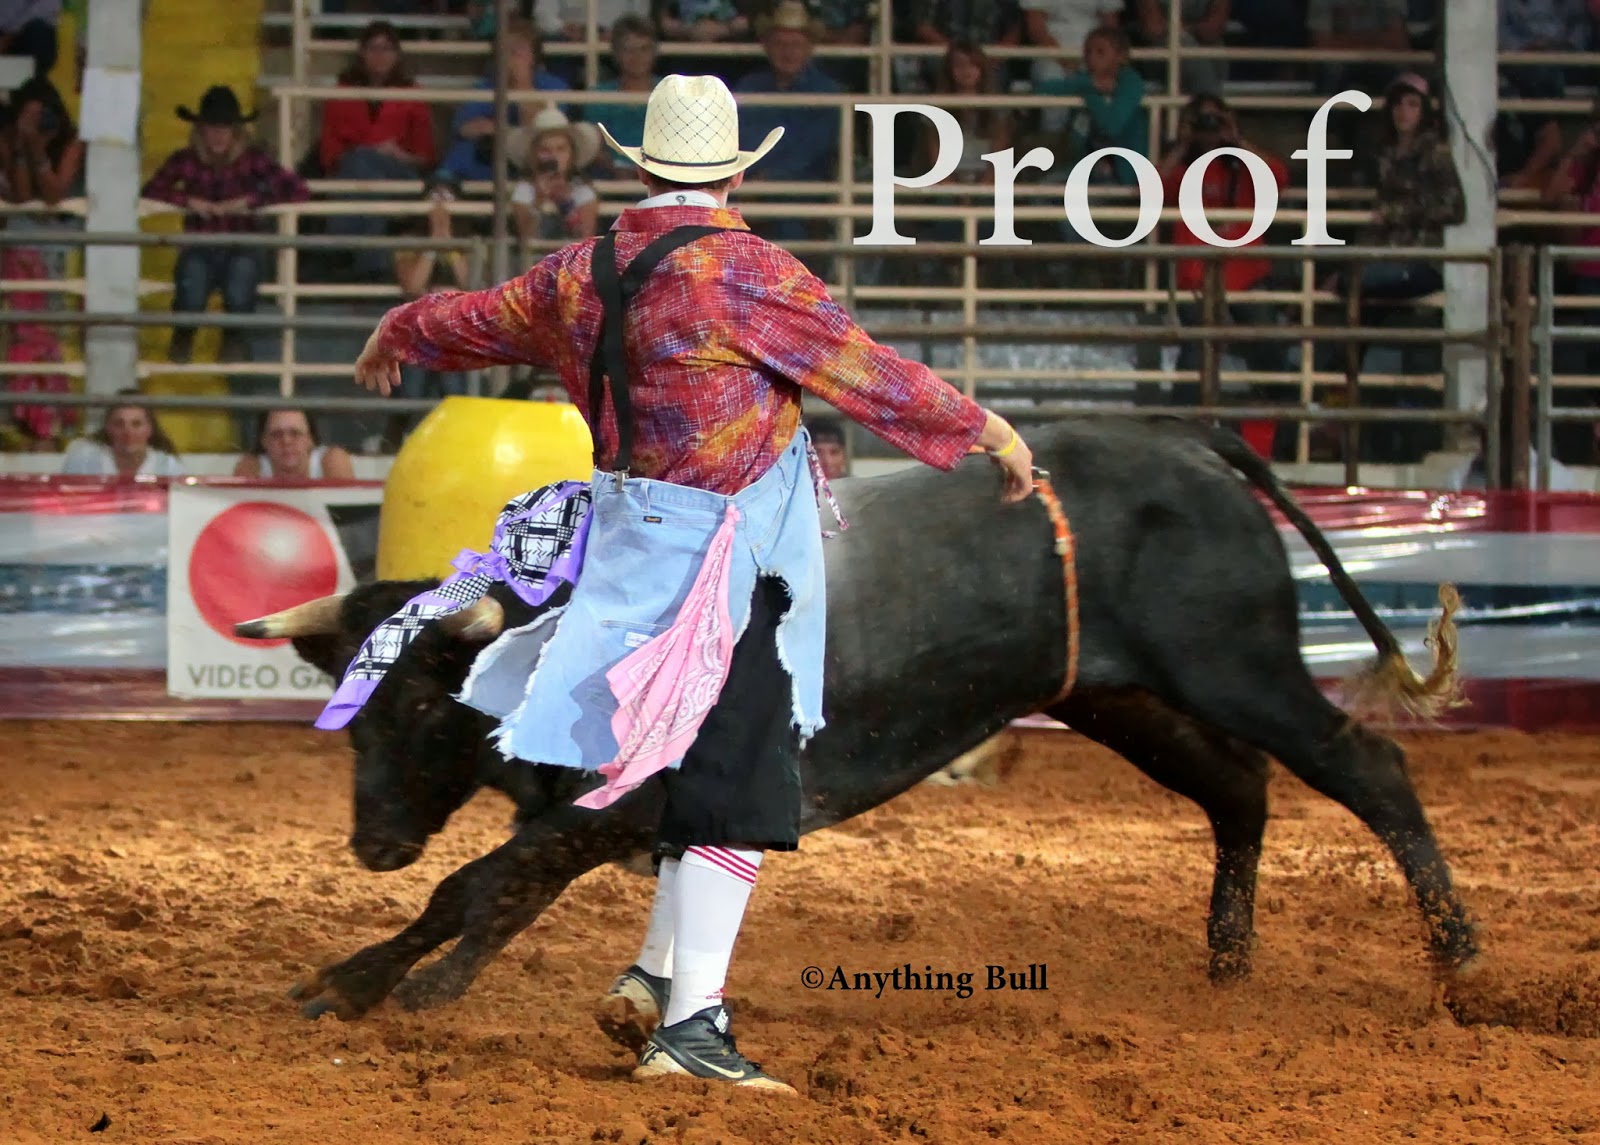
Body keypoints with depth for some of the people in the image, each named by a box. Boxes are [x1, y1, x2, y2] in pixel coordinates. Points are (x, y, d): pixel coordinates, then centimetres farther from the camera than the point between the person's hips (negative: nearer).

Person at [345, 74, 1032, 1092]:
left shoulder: (581, 275, 7)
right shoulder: (744, 270, -14)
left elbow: (484, 319, 26)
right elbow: (868, 373, -10)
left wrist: (400, 336, 47)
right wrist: (984, 428, 2)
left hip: (630, 544, 8)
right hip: (723, 563, -8)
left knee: (711, 772, 22)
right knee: (736, 786, -7)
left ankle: (657, 973, 21)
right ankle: (691, 1023, -11)